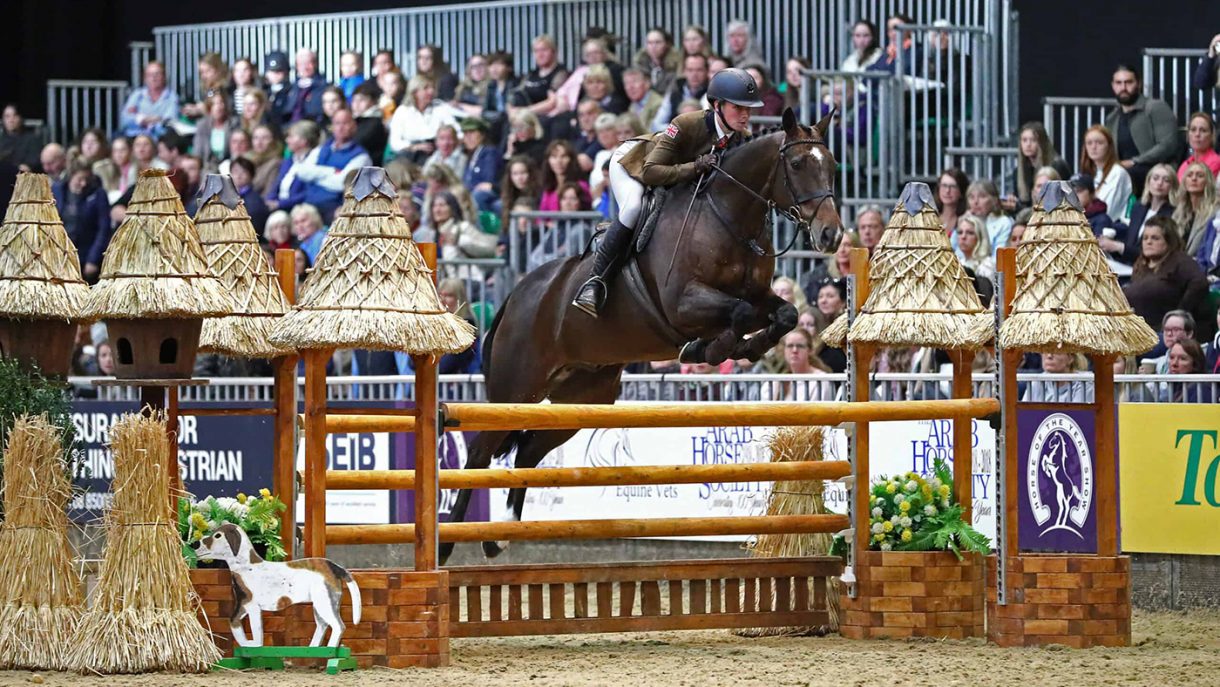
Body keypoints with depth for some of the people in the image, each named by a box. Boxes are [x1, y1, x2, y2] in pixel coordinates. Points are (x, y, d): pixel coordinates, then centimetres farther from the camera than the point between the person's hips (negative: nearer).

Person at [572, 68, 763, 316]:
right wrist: (695, 167, -52)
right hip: (632, 162, -7)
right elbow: (650, 172, -43)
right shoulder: (687, 125, -40)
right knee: (634, 207, -33)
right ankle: (596, 281, -26)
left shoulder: (742, 137, -23)